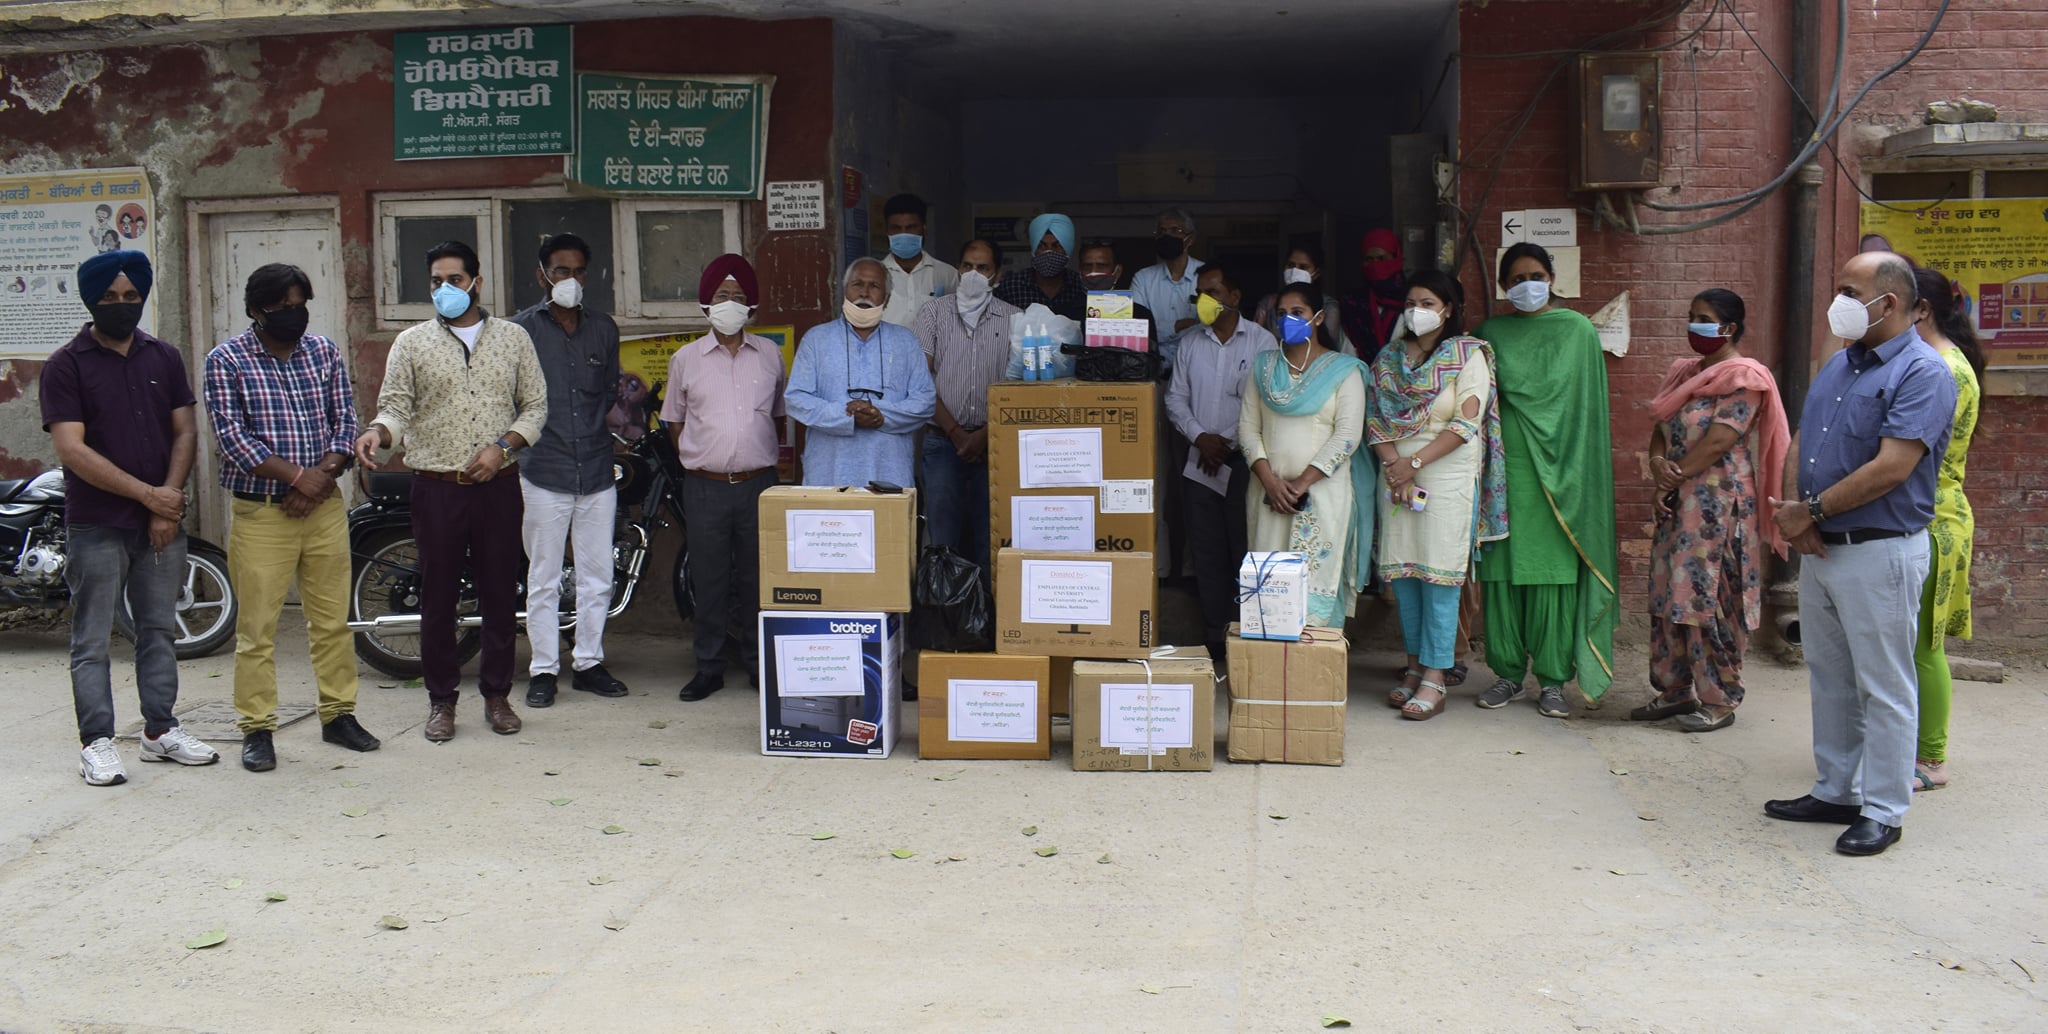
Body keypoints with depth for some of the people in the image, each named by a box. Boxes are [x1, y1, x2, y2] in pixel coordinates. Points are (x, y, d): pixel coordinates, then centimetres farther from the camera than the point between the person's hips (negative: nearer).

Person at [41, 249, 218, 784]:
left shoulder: (163, 357, 9)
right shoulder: (67, 365, -5)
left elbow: (185, 432, 6)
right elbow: (72, 449, -12)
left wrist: (168, 504, -6)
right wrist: (147, 493, -15)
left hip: (161, 522, 5)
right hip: (96, 526, -4)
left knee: (159, 632, 12)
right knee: (92, 641, 1)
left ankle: (160, 730, 22)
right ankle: (96, 743, 7)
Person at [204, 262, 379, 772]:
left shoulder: (324, 352, 8)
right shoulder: (227, 360, -4)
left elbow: (345, 420, 6)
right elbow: (232, 436, -12)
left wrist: (323, 477, -10)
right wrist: (298, 475, -17)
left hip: (324, 507, 4)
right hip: (260, 513, -4)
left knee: (333, 619, 10)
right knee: (257, 628, 0)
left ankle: (338, 715, 22)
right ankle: (257, 729, 10)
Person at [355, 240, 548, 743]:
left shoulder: (513, 337, 8)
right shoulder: (411, 342, 6)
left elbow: (535, 406, 7)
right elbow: (396, 407, -1)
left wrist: (502, 447, -9)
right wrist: (376, 433, -24)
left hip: (498, 488, 1)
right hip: (436, 489, -1)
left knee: (500, 593, 6)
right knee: (438, 597, 4)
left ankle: (497, 693, 20)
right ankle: (442, 699, 16)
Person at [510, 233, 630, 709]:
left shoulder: (604, 329, 11)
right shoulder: (521, 330, -1)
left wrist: (622, 405, 3)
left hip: (597, 472, 3)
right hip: (543, 475, -3)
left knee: (598, 577, 9)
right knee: (543, 579, 4)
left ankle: (588, 662, 21)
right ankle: (543, 669, 13)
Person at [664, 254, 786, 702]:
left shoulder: (769, 354, 8)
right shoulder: (686, 358, 6)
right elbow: (674, 420, 14)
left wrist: (765, 454, 9)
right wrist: (696, 459, 5)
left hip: (759, 483, 1)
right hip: (706, 487, -1)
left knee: (758, 577, 6)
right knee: (708, 579, 3)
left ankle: (760, 662, 18)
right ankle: (709, 665, 13)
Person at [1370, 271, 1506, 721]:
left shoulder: (1469, 355, 0)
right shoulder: (1389, 358, 13)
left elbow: (1466, 422, -9)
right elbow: (1374, 416, 7)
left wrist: (1415, 463, -12)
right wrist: (1392, 464, -8)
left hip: (1448, 475, -4)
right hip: (1397, 475, 5)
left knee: (1439, 573, -7)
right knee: (1402, 573, 4)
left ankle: (1434, 679, -7)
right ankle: (1416, 664, 15)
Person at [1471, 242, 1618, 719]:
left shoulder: (1578, 331, 6)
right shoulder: (1490, 334, 10)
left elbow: (1590, 408, 5)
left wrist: (1585, 470, -2)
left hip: (1559, 472, -2)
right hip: (1504, 468, 2)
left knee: (1555, 572, -1)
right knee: (1503, 569, 2)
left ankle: (1553, 679, 6)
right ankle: (1507, 671, 13)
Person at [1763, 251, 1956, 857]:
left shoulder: (1922, 373, -14)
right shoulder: (1839, 364, 13)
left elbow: (1891, 469, -22)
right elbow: (1800, 445, 13)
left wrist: (1810, 511, -14)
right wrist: (1793, 513, -5)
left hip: (1880, 552, -8)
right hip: (1820, 550, 9)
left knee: (1884, 690, 1)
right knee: (1830, 680, 16)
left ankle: (1883, 812, 10)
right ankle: (1835, 792, 28)